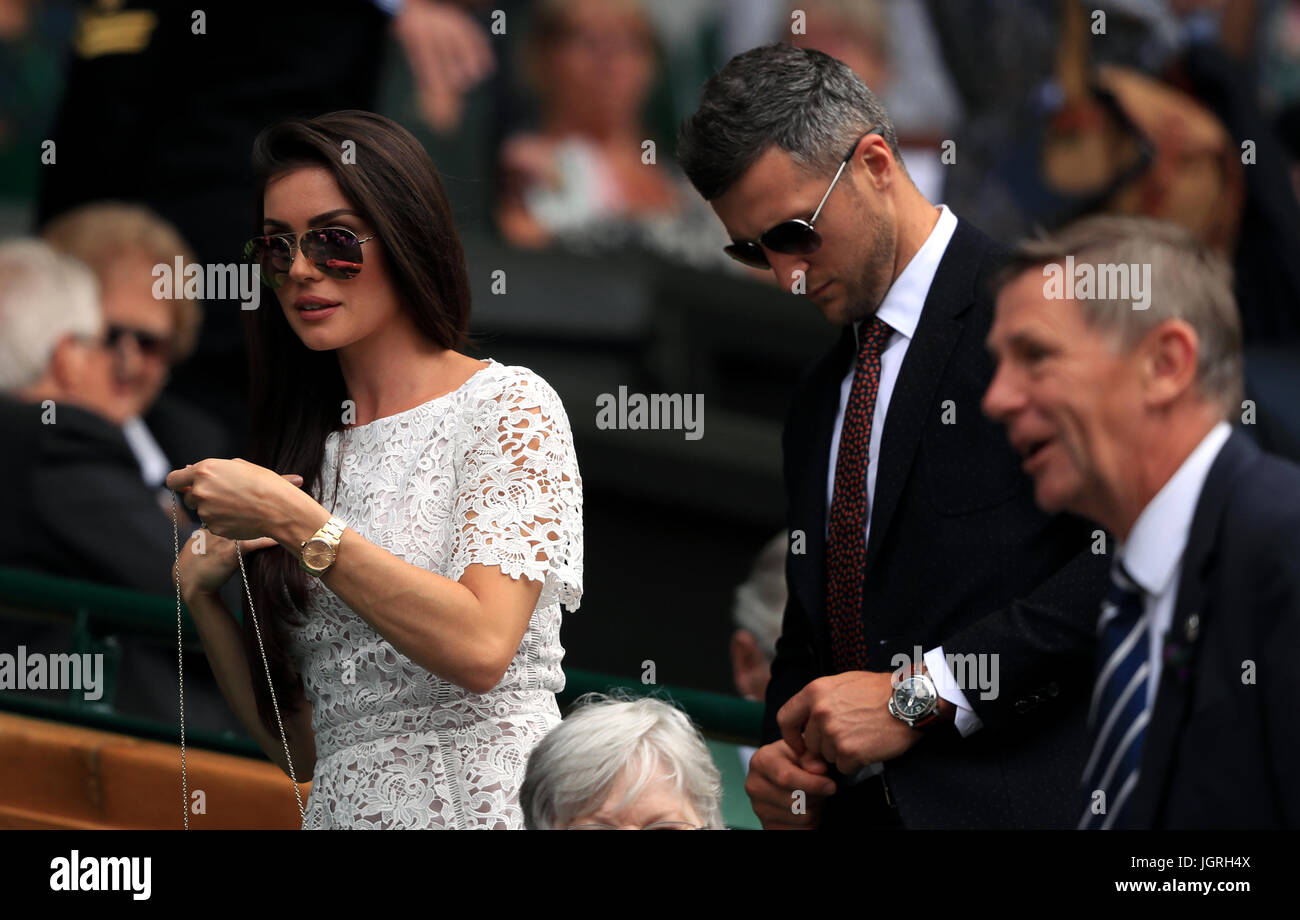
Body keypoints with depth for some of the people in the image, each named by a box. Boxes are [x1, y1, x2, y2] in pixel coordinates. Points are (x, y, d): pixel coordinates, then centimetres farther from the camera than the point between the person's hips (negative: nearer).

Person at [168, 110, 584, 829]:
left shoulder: (506, 406, 2)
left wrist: (297, 524, -13)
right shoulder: (311, 452, 17)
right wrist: (201, 595, 2)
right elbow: (299, 747, 15)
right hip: (340, 808, 5)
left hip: (483, 802, -4)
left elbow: (481, 648, -14)